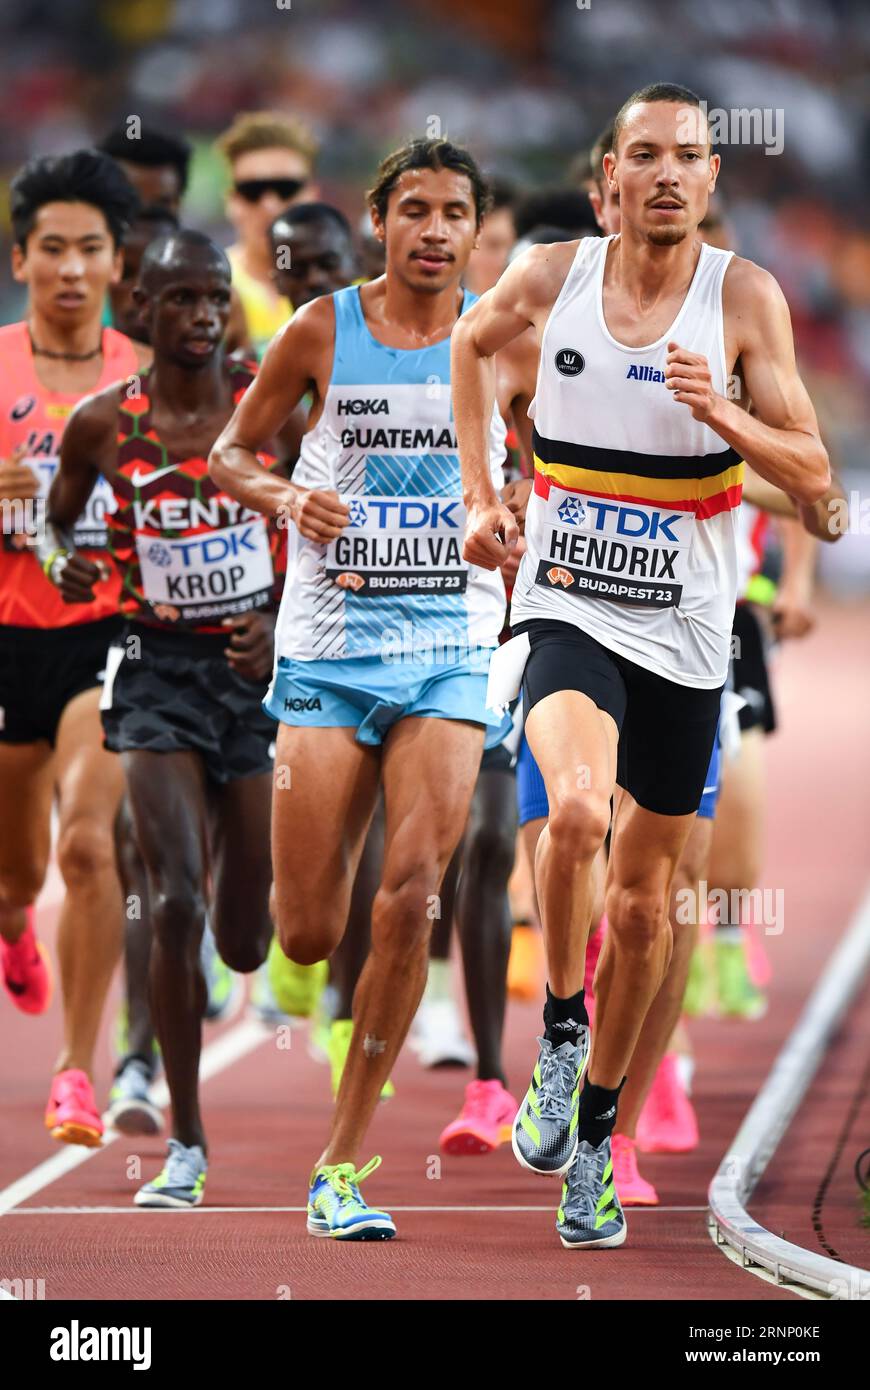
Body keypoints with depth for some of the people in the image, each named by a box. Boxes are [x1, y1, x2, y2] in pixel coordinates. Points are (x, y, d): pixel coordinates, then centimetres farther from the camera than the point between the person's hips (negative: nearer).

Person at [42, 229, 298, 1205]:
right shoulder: (103, 425, -3)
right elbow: (54, 521, 14)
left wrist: (282, 625, -11)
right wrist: (63, 564, -9)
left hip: (254, 663, 1)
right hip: (157, 671, -1)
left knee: (245, 941, 7)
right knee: (176, 903, -17)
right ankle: (185, 1144, -6)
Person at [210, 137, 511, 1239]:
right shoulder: (322, 331, 0)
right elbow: (231, 452, 10)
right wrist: (284, 498, -10)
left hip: (450, 649, 0)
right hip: (329, 644, 0)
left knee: (410, 897, -17)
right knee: (307, 939, -4)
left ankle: (341, 1165, -7)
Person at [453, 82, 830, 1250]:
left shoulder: (745, 298, -8)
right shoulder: (552, 279, -5)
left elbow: (813, 473, -9)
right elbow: (472, 343, 19)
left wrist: (722, 415, -27)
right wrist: (479, 497, 12)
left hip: (685, 633, 1)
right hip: (567, 611, -1)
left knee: (643, 901, 10)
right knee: (576, 810, -30)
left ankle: (593, 1134, 27)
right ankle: (559, 1032, -7)